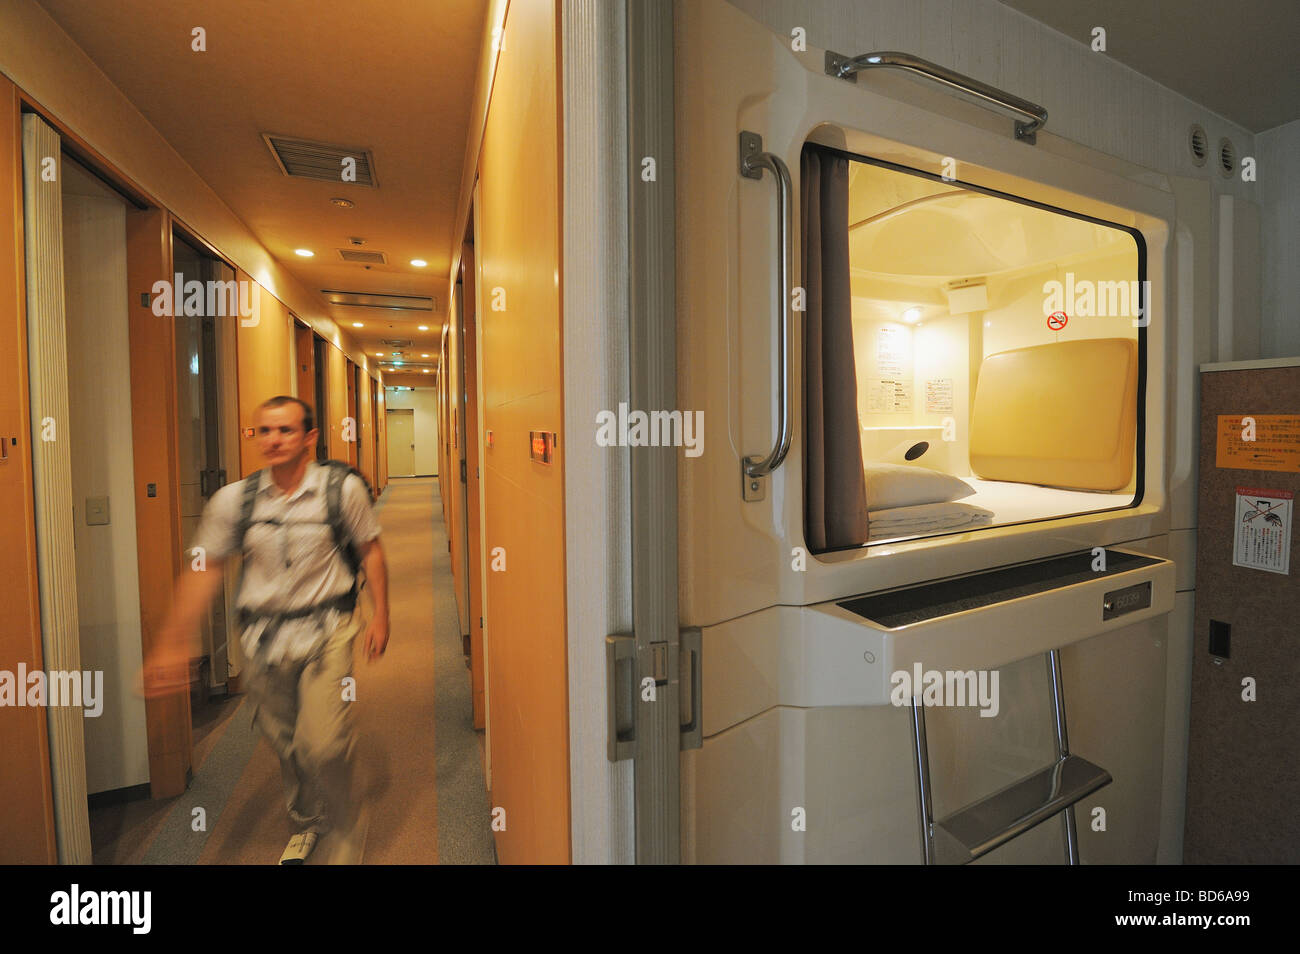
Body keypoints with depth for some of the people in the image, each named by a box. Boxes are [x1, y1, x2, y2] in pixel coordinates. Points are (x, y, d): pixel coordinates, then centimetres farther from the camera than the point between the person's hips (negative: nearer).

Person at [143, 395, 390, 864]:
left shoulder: (343, 488, -7)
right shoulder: (233, 499, -1)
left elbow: (371, 549, 1)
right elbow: (204, 570, 5)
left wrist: (380, 615, 0)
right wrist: (172, 644, 3)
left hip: (326, 631, -3)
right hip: (263, 637, 3)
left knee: (322, 745, -8)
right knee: (284, 742, 17)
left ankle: (347, 831, 22)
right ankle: (304, 823, 46)